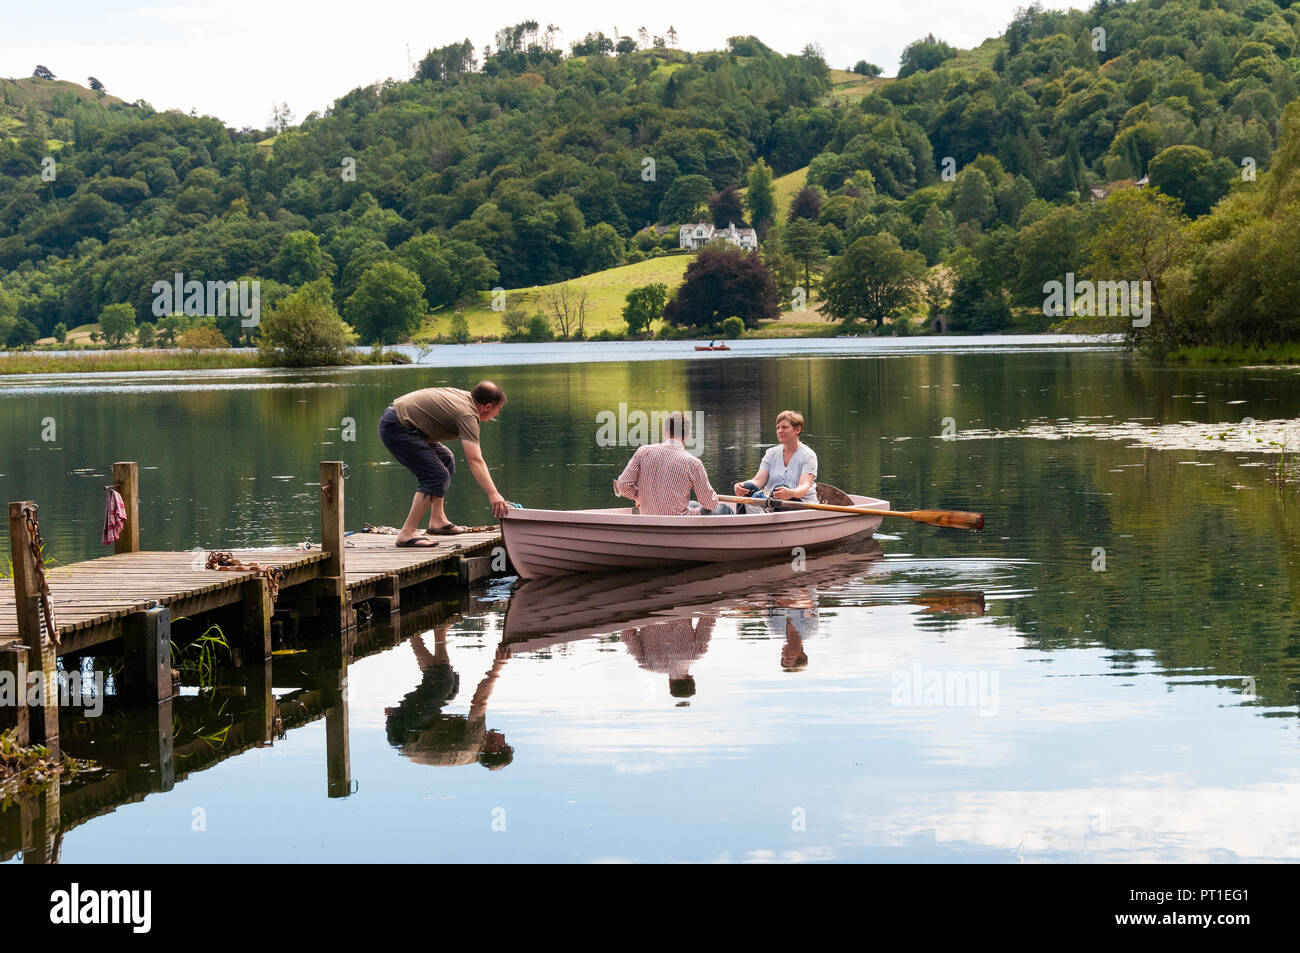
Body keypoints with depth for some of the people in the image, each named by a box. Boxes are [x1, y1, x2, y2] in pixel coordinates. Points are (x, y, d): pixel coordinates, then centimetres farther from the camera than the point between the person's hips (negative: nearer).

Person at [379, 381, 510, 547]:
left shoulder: (465, 396, 11)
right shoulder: (467, 415, -17)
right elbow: (474, 461, -25)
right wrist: (493, 494, -29)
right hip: (396, 428, -11)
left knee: (446, 460, 21)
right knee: (436, 476, -16)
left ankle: (437, 521, 19)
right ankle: (407, 533, -18)